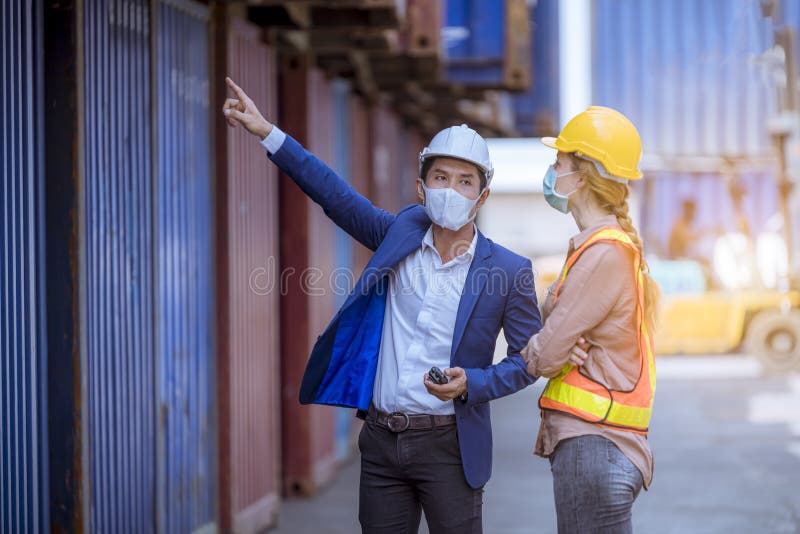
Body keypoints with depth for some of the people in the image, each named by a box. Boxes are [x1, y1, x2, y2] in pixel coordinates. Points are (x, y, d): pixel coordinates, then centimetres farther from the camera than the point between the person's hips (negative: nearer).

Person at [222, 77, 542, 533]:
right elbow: (337, 195, 4)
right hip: (382, 439, 4)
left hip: (447, 445, -4)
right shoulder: (402, 234, 4)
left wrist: (472, 384, -18)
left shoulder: (510, 271, -6)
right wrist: (268, 133, -1)